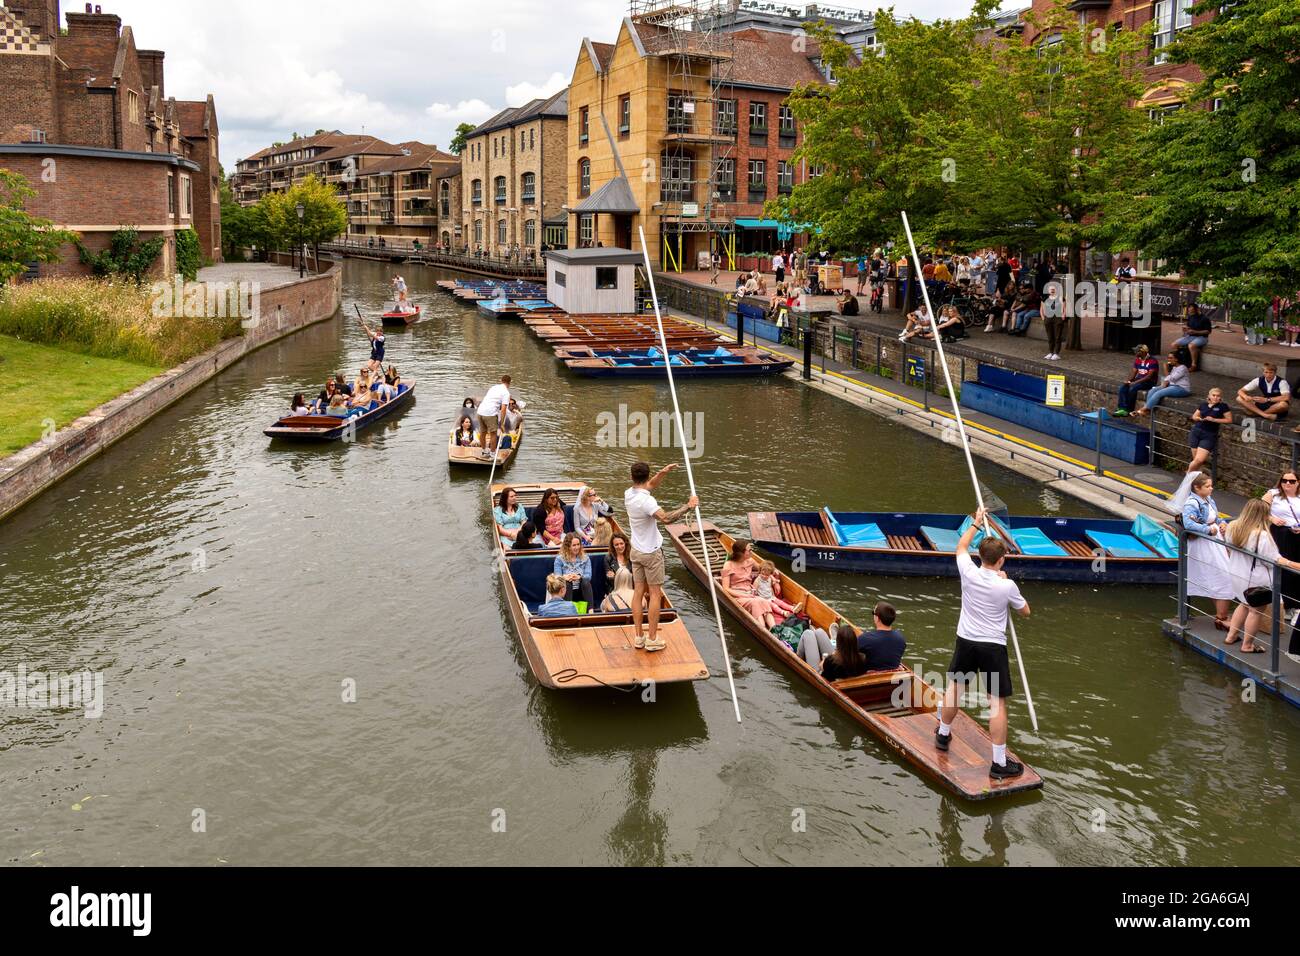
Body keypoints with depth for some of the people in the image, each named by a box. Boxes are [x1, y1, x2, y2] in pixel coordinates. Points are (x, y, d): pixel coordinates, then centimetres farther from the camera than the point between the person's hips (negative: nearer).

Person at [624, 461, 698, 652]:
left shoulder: (628, 494, 0)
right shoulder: (646, 500, -25)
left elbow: (649, 486, 18)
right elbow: (666, 518, -39)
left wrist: (662, 473, 4)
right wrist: (688, 506, -32)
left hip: (636, 551, 7)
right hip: (652, 553, -7)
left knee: (638, 592, 10)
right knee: (655, 594, 2)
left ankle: (638, 637, 14)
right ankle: (652, 639, 6)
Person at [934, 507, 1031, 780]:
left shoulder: (969, 573, -9)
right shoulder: (1007, 586, -16)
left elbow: (961, 547, 15)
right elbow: (1025, 612, 5)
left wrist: (976, 523, 25)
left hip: (966, 642, 4)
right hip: (993, 647, -4)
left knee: (954, 686, 24)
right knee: (997, 703, -1)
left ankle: (943, 734, 41)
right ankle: (999, 763, 0)